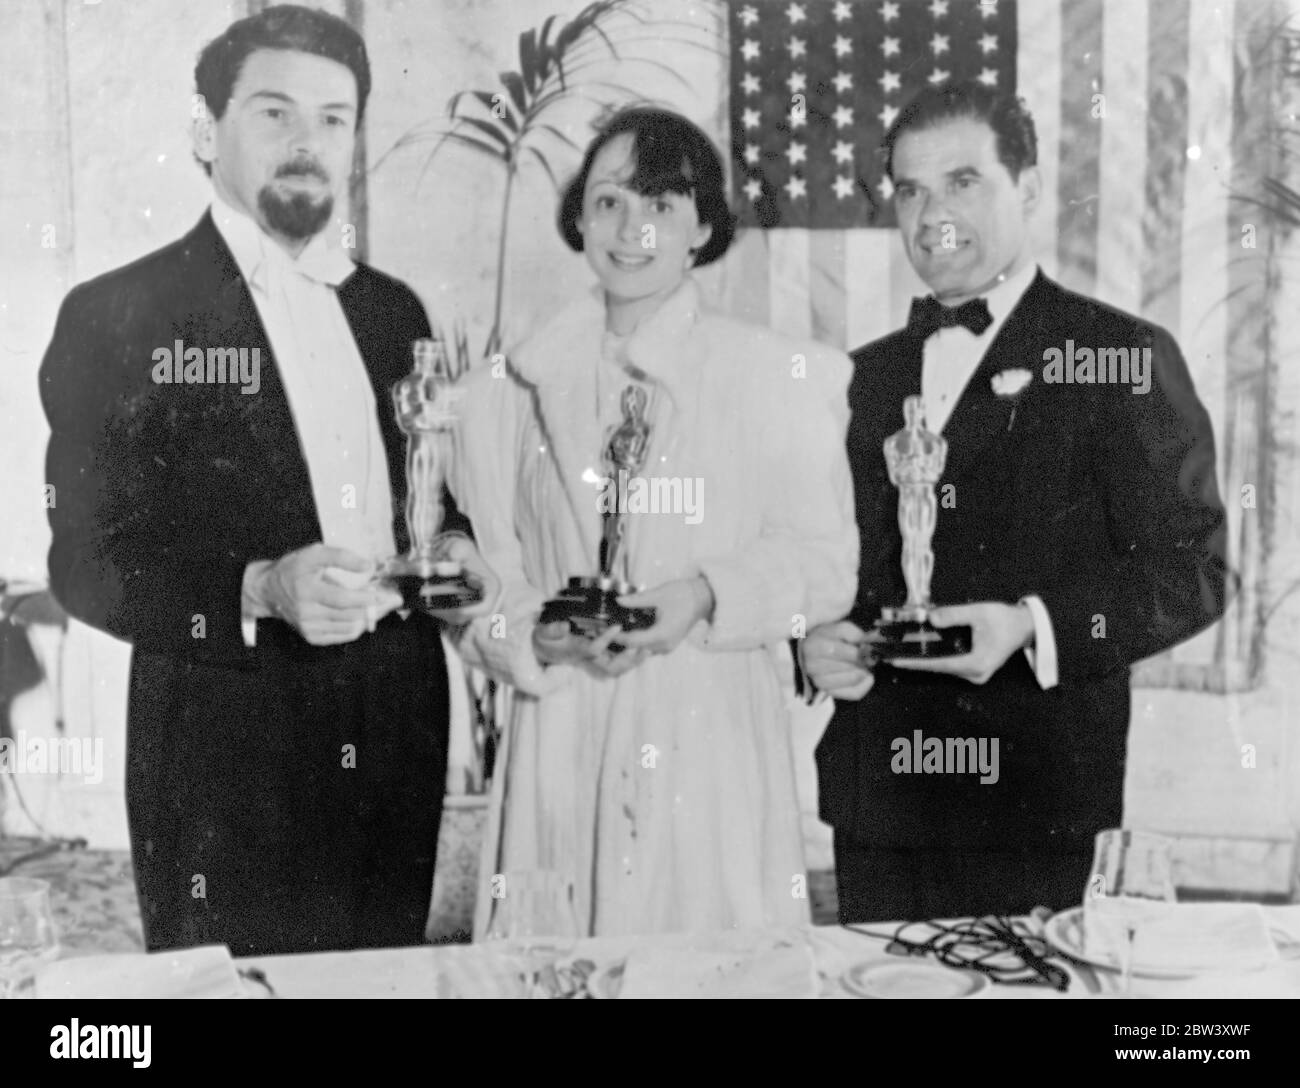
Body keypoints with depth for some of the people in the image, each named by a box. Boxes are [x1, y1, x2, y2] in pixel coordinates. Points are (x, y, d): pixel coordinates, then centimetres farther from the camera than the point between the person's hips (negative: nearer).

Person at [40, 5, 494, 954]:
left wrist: (449, 556, -2)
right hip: (228, 762, -4)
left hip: (396, 744, 5)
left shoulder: (393, 310, 12)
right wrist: (261, 592, -22)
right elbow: (85, 564, -8)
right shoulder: (117, 316, -5)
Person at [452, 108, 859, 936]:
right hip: (561, 750, 1)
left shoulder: (781, 377, 2)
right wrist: (540, 635, -13)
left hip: (717, 749, -1)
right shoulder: (519, 385, 7)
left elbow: (826, 563, 0)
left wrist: (707, 596, -15)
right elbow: (480, 574, 6)